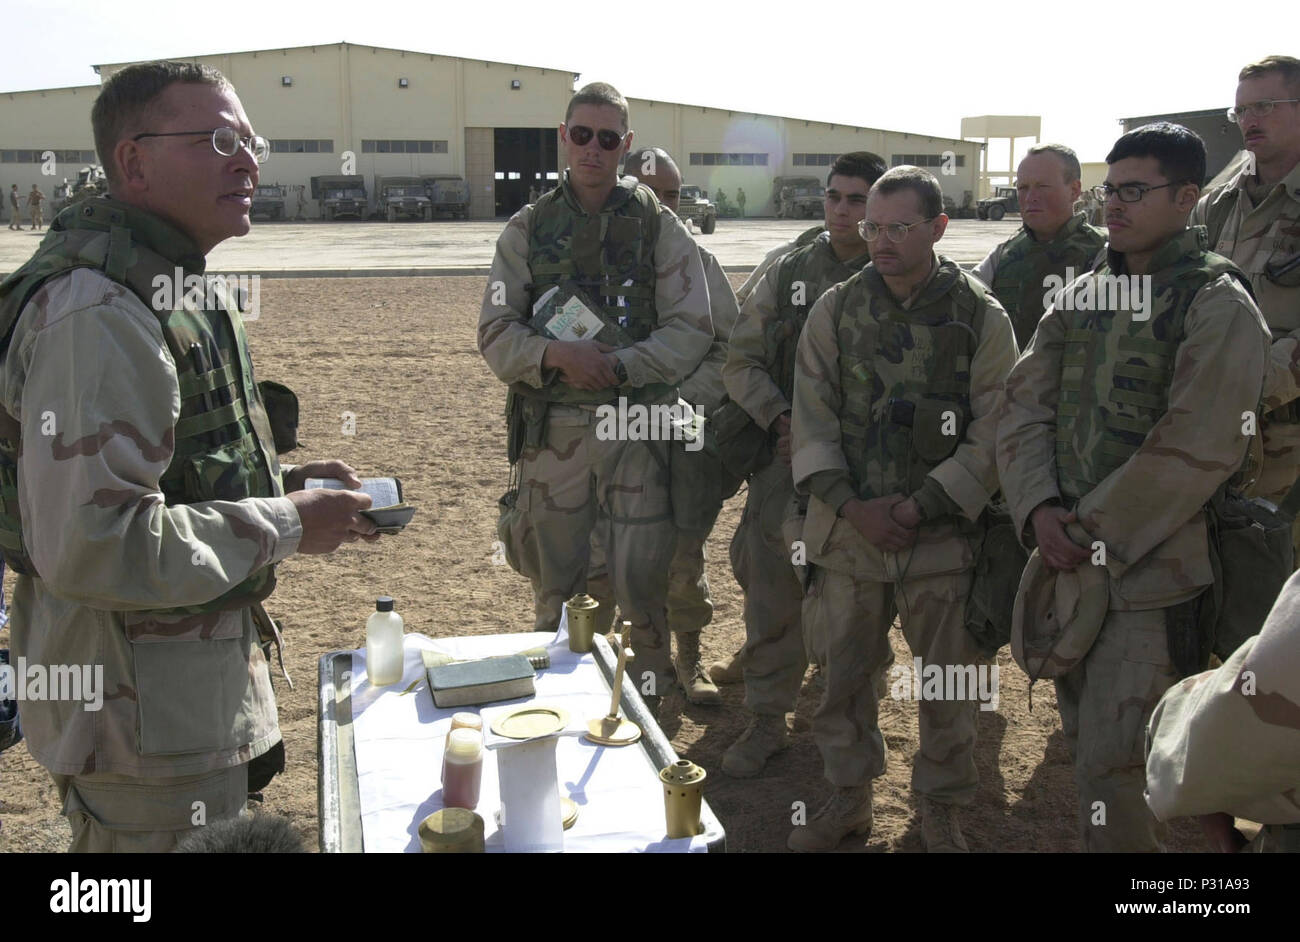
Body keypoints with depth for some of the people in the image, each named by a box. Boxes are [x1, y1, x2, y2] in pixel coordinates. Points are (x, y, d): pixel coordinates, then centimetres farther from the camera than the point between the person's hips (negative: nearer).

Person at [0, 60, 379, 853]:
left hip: (200, 663, 10)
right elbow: (92, 547, -31)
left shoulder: (174, 284, 11)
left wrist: (278, 483, 5)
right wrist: (285, 525, -22)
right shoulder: (100, 312, -24)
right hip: (144, 708, -10)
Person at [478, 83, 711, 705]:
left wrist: (618, 365, -16)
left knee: (641, 577, 2)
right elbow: (496, 335, 1)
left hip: (638, 425, -2)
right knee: (553, 577, 12)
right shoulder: (528, 229, 6)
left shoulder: (658, 227, 2)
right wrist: (558, 355, -18)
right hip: (552, 426, 2)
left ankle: (653, 693, 22)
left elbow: (691, 331, -3)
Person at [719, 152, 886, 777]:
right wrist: (780, 418, -8)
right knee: (771, 593, 0)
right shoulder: (788, 273, 7)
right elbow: (741, 360, 7)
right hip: (786, 456, 2)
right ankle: (766, 721, 16)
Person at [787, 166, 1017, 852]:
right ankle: (848, 796, 33)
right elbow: (812, 422, 1)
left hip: (942, 534, -2)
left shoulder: (981, 319, -3)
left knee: (948, 682, 9)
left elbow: (994, 435, -5)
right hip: (846, 530, 2)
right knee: (842, 672, 12)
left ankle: (940, 807, 31)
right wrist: (852, 507, -11)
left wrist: (919, 506, -13)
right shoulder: (836, 310, 2)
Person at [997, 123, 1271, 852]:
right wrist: (1042, 508, -10)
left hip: (1150, 568, -7)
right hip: (1068, 561, 7)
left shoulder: (1218, 308, -10)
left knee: (1115, 763, -6)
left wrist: (1094, 532, -17)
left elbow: (1196, 449, -18)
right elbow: (1026, 405, 5)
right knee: (1088, 744, 19)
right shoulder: (1083, 296, 10)